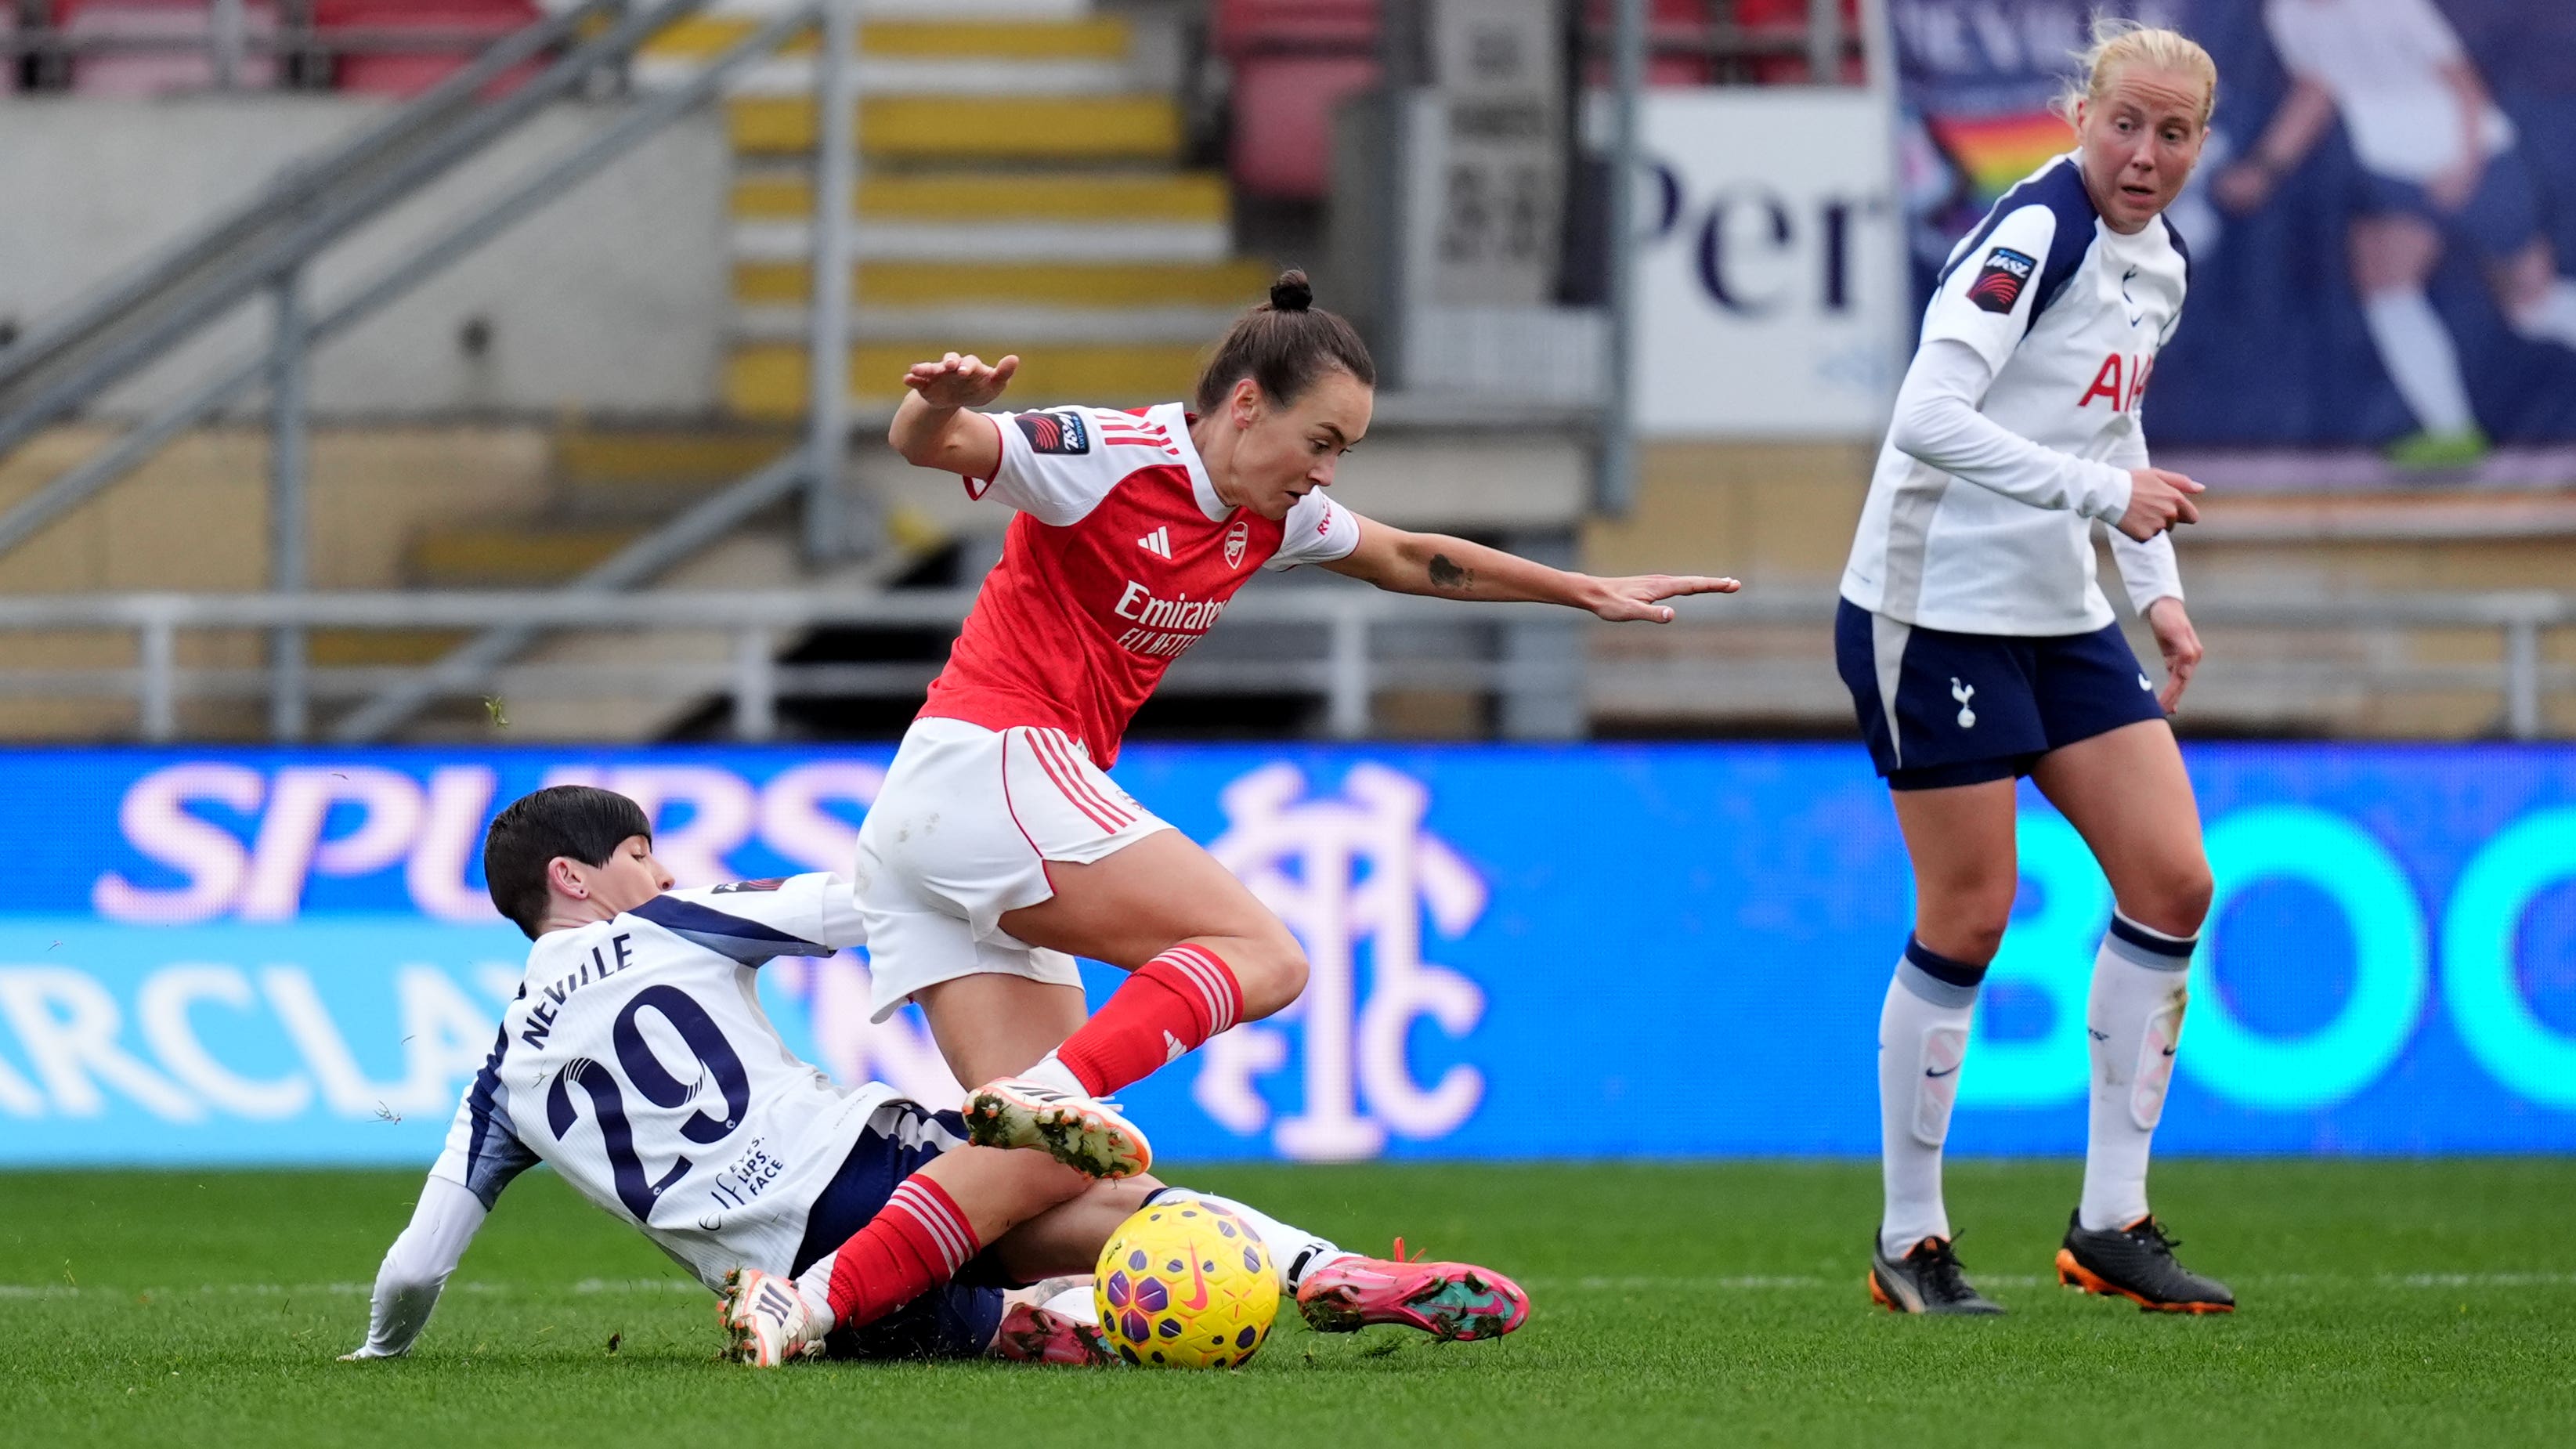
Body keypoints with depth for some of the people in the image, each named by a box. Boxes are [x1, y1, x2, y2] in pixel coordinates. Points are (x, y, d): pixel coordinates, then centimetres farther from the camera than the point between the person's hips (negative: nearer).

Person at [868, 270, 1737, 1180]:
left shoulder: (1270, 519, 15)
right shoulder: (1112, 459, -10)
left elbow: (1407, 559, 31)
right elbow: (926, 446, -22)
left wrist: (1588, 592, 37)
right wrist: (942, 402, -46)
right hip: (998, 770, -9)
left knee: (1035, 1155, -3)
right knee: (1262, 958, -18)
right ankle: (1049, 1095, -34)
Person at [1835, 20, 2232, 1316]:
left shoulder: (2160, 264, 9)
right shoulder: (2035, 234, -18)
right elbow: (1929, 418, -28)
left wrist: (2159, 589, 14)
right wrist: (2104, 491, -30)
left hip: (2062, 619, 8)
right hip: (1935, 612, -8)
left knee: (2172, 881, 0)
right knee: (1967, 920, -4)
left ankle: (2111, 1223, 7)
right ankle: (1909, 1244, 8)